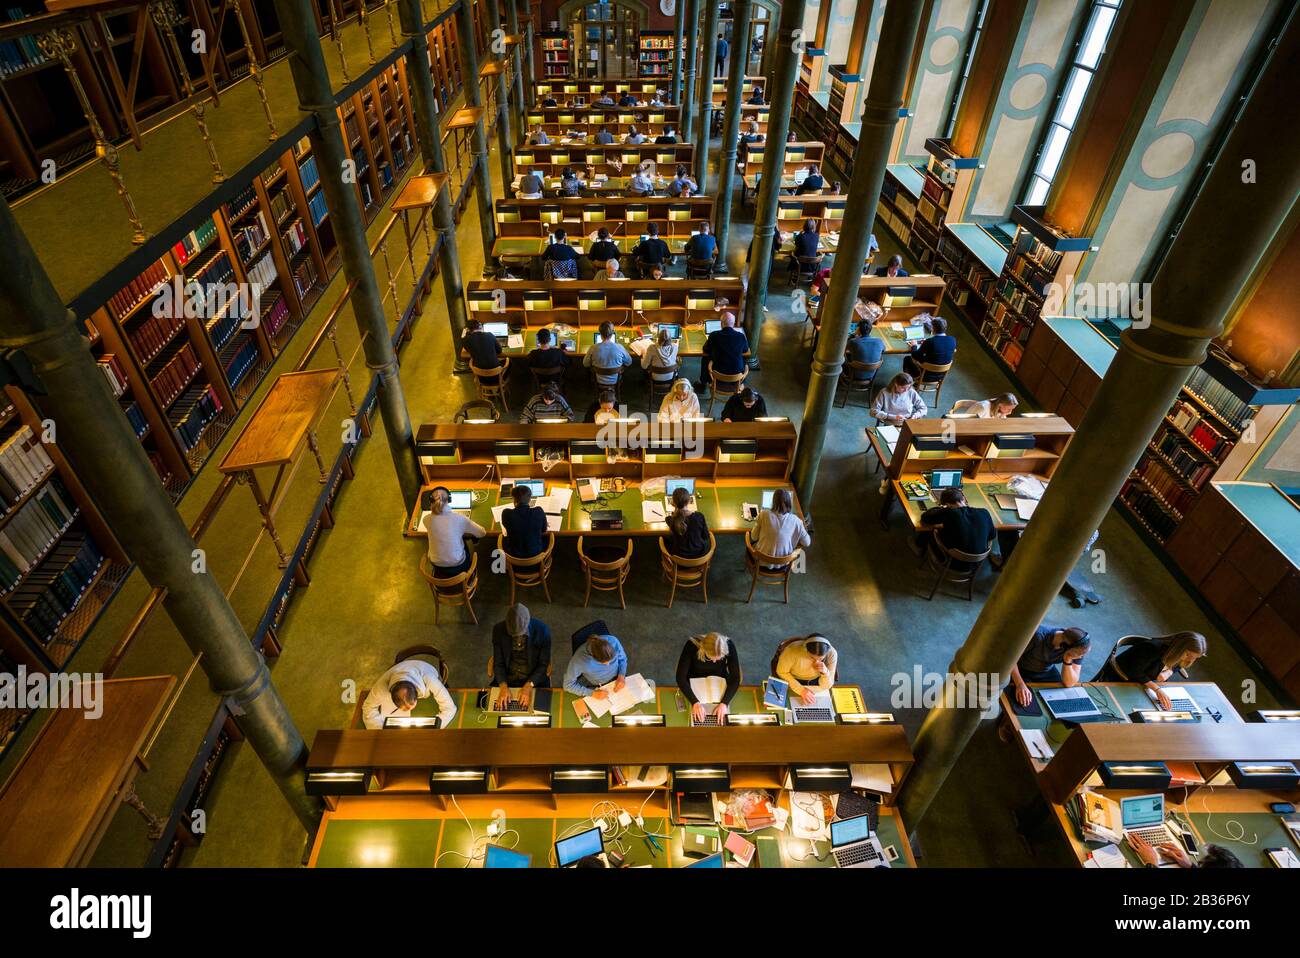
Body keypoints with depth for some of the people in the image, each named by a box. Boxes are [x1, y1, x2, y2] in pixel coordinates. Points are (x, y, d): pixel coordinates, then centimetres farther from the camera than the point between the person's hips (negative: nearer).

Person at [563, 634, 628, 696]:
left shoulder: (613, 642, -27)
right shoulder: (579, 659, -33)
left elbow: (622, 658, -4)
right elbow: (568, 685, -19)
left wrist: (621, 676, -18)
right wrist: (592, 693, -24)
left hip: (617, 680, 0)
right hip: (595, 688, 0)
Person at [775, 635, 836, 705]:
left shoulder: (831, 653, -28)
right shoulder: (793, 650, -34)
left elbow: (826, 686, -17)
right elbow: (781, 672, -16)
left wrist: (825, 672, -37)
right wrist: (800, 689, -25)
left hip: (815, 681, 1)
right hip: (791, 679, -1)